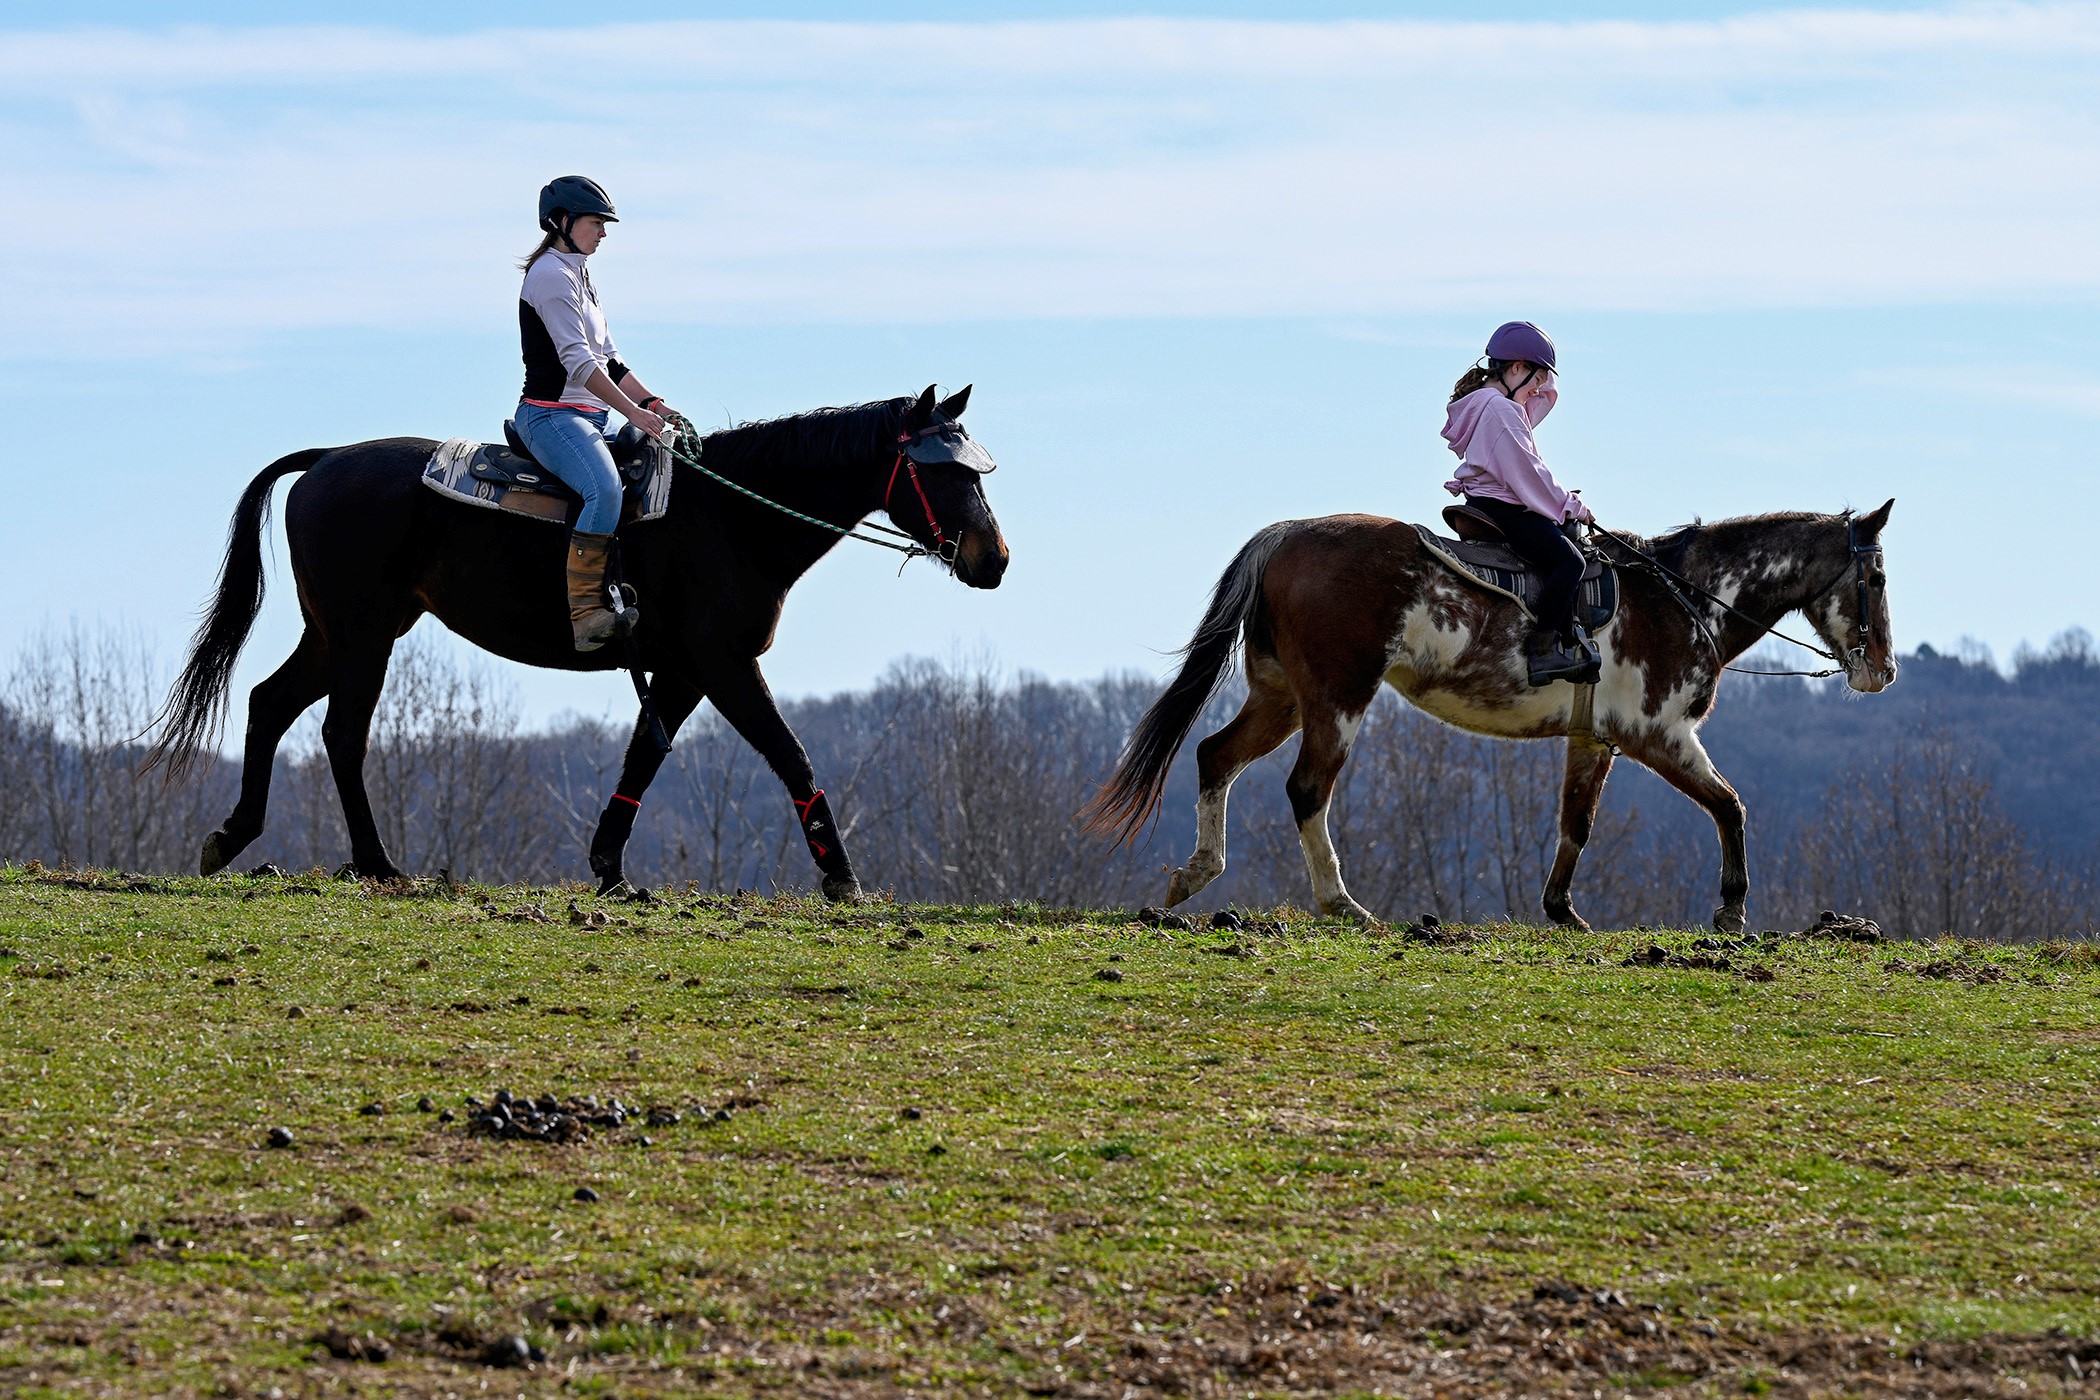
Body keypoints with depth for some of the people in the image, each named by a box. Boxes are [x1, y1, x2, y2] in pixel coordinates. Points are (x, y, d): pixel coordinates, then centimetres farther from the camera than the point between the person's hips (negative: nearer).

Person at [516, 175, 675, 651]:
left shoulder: (579, 277, 21)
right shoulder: (551, 275, -10)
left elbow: (608, 360, 21)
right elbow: (577, 360, -20)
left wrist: (654, 403, 8)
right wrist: (633, 412, -24)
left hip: (588, 416, 10)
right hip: (551, 414, -10)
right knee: (604, 488, -32)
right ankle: (585, 612, -36)